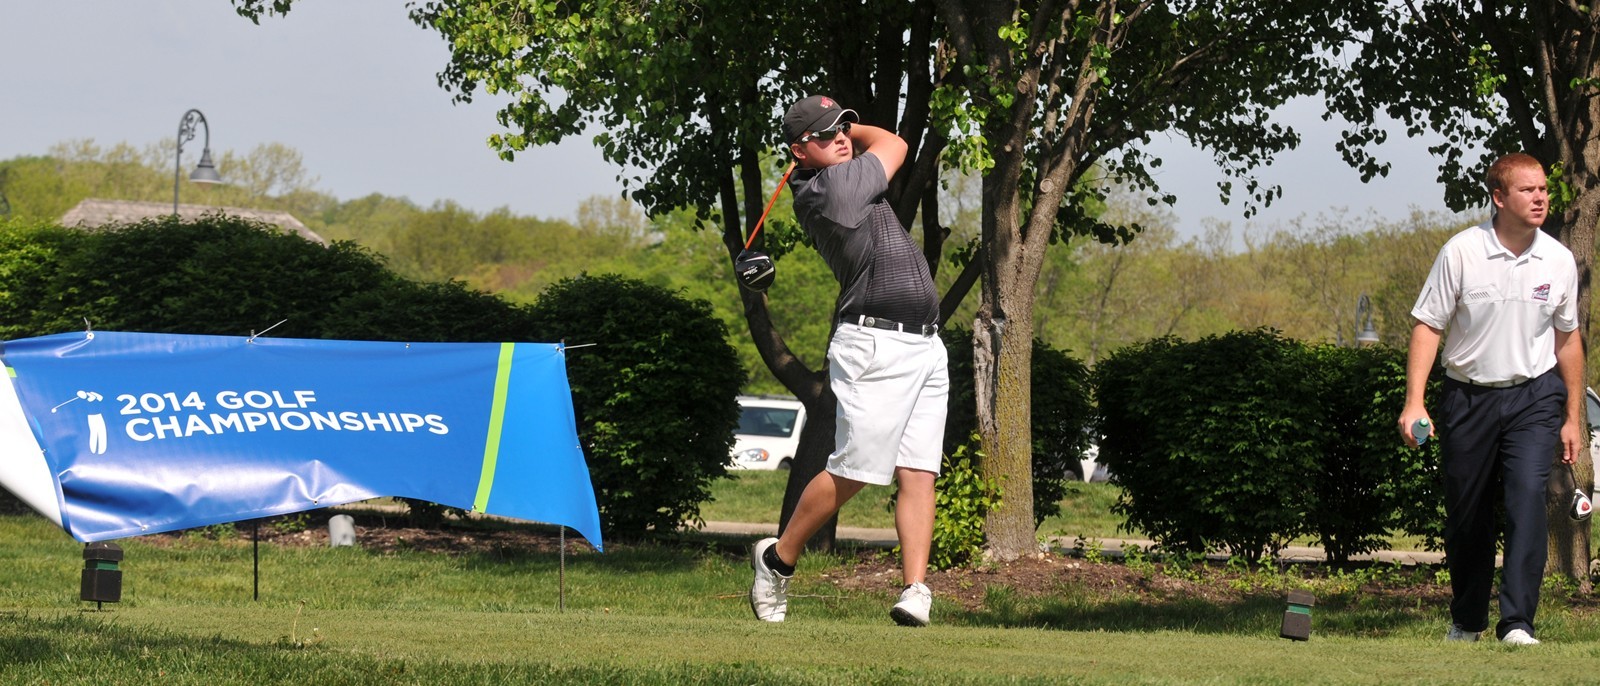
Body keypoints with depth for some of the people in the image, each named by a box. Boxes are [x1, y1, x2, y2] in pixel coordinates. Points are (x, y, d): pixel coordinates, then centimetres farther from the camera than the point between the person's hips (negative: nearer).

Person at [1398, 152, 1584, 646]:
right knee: (1465, 513, 8)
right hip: (1468, 396, -1)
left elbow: (1567, 340, 10)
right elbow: (1428, 326, -6)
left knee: (1528, 497, -17)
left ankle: (1517, 622, -19)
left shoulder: (1559, 261, 0)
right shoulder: (1461, 252, -9)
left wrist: (1573, 418, 12)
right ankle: (1466, 620, 27)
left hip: (1534, 398, 1)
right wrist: (1414, 401, -15)